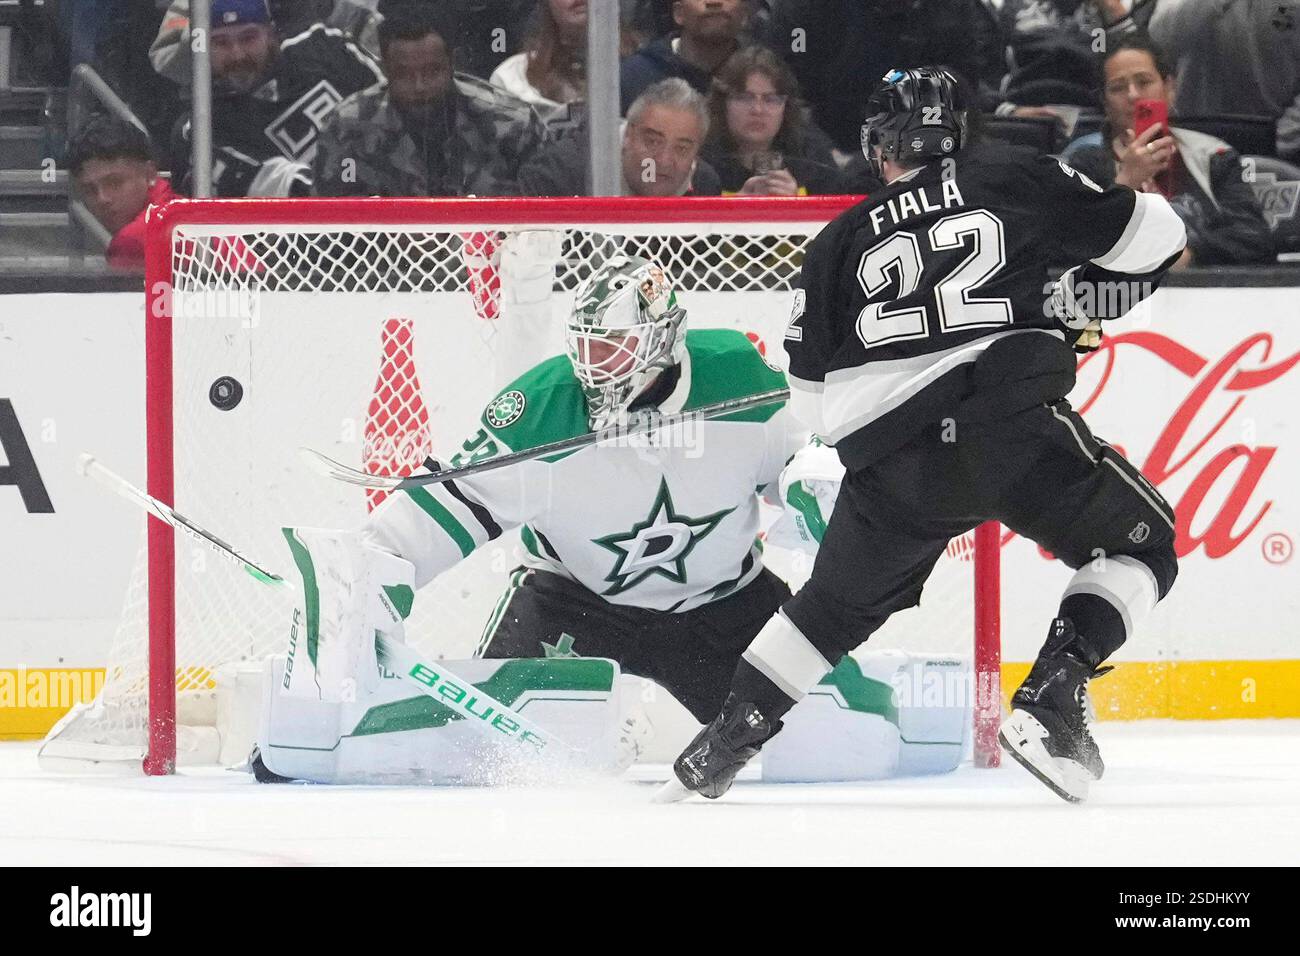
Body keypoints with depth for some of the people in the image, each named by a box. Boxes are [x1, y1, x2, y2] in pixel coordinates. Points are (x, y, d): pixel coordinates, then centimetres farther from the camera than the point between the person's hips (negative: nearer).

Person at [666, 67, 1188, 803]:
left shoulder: (841, 241, 20)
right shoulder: (1015, 178, 13)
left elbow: (813, 394, 19)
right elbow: (1152, 233, 15)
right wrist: (1081, 301, 30)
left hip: (891, 462, 4)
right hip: (1014, 424, -3)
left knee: (837, 604, 25)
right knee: (1141, 543, 14)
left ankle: (722, 745, 26)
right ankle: (1051, 700, -4)